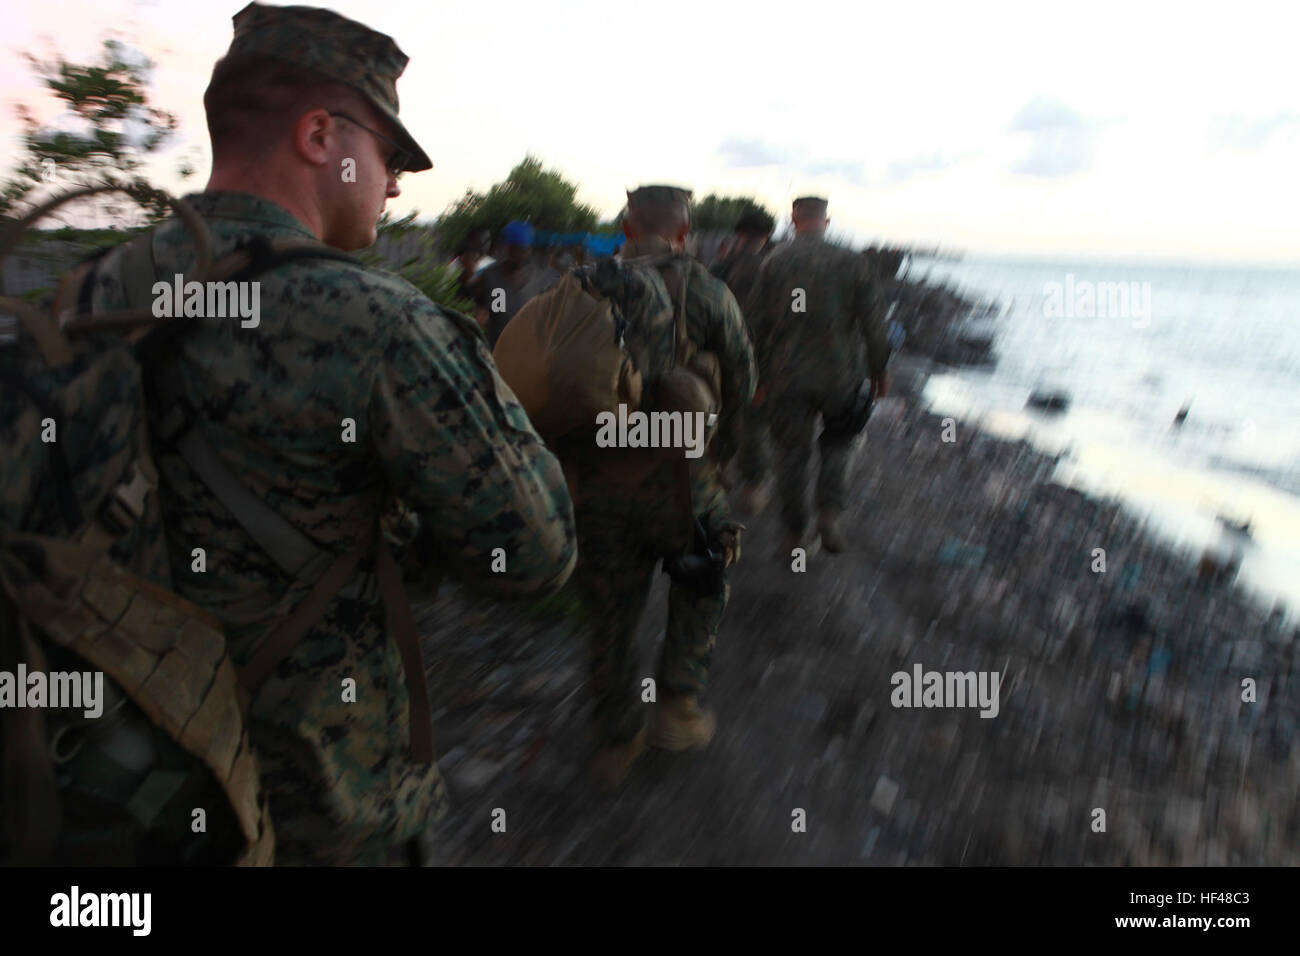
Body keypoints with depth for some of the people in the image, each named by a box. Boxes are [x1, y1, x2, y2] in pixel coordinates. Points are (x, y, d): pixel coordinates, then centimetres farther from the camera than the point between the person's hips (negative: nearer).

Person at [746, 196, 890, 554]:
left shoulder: (773, 261, -2)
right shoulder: (851, 262, -3)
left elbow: (757, 322, -2)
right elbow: (871, 323, -2)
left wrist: (759, 376, 7)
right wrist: (879, 370, 10)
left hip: (787, 377, 0)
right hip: (840, 375, 0)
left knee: (791, 453, 11)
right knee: (838, 443, 22)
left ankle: (793, 532, 19)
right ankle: (829, 514, 6)